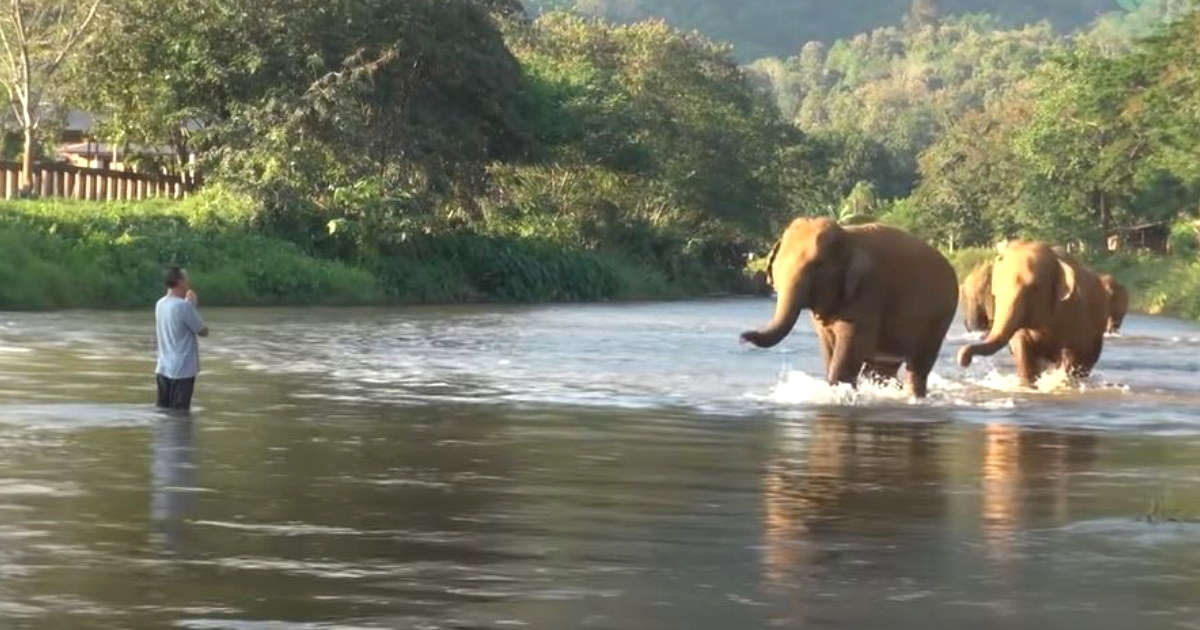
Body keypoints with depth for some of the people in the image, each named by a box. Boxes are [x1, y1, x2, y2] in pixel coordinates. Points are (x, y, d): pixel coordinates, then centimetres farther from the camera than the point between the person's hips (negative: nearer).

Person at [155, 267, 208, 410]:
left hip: (163, 369, 8)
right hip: (182, 370, -8)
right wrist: (192, 304, 2)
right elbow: (203, 332, -7)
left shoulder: (160, 304, 7)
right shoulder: (183, 306, -17)